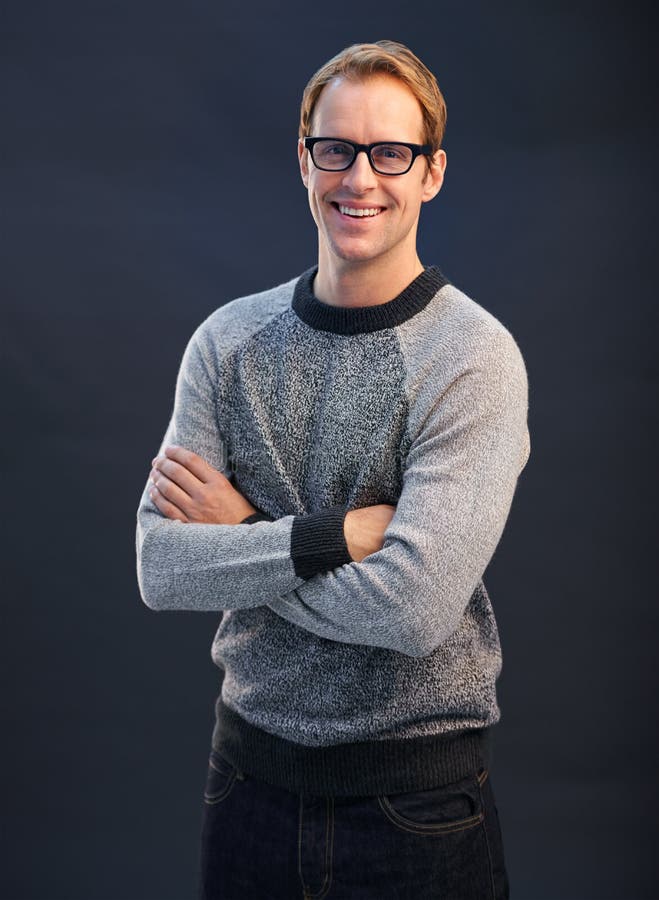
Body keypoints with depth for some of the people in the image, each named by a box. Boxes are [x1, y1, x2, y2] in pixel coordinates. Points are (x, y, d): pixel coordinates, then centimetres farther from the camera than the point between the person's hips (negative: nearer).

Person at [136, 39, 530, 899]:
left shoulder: (474, 357, -14)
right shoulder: (229, 340, -1)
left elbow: (416, 606, -24)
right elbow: (160, 570, -9)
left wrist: (239, 535, -13)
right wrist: (335, 535, -20)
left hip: (416, 792, -3)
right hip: (250, 771, 4)